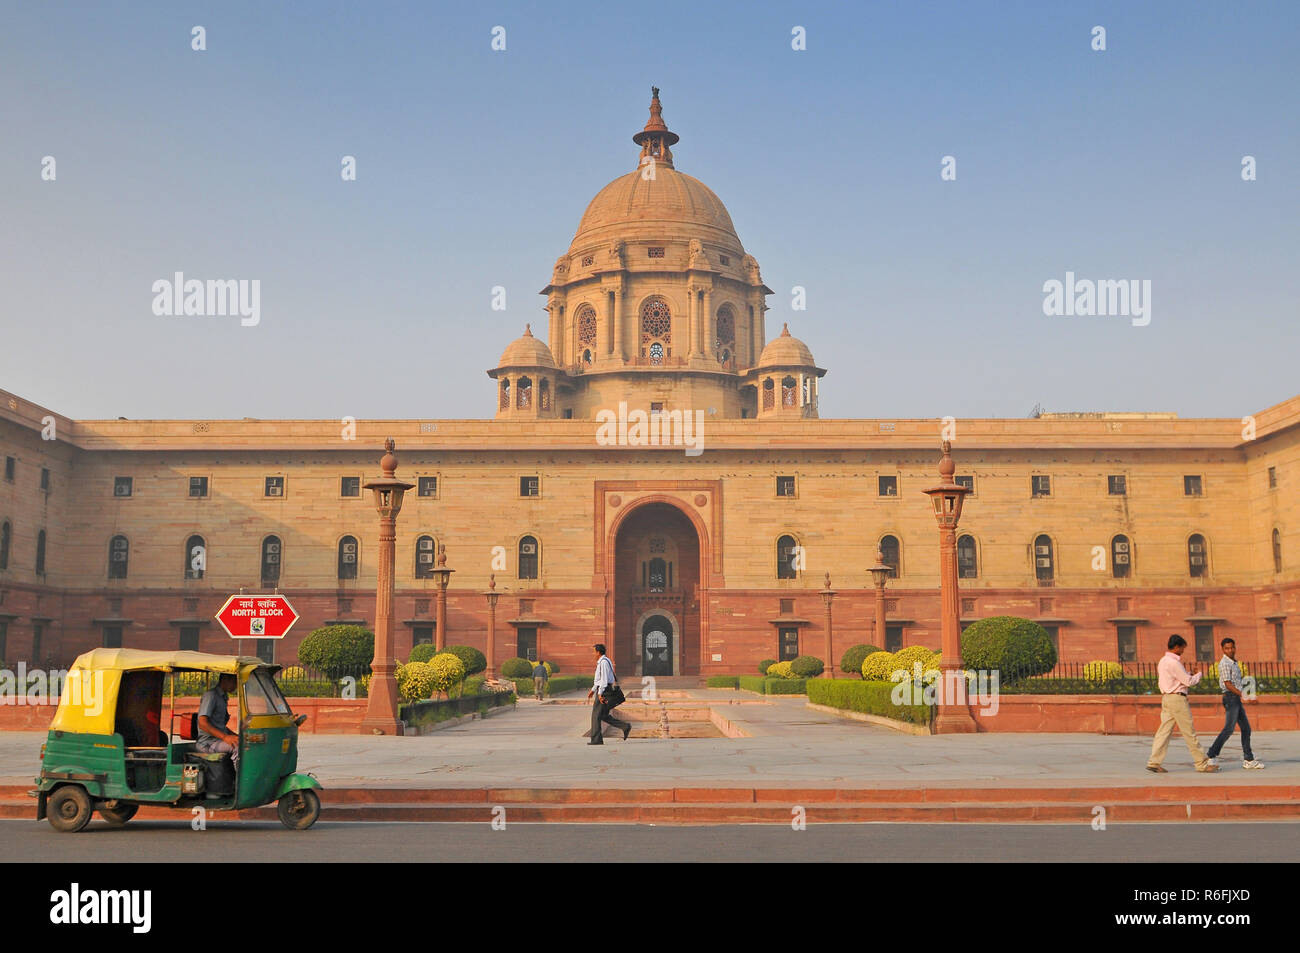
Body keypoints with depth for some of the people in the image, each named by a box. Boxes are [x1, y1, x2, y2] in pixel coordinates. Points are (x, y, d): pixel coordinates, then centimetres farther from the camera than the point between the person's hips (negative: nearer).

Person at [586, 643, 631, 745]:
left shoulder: (604, 662, -15)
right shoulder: (601, 662, 18)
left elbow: (604, 679, -21)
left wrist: (600, 693, -24)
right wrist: (593, 690, 27)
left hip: (604, 691, -10)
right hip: (602, 691, 10)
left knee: (596, 715, -4)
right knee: (604, 716, 11)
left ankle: (596, 739, -1)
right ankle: (625, 727, 7)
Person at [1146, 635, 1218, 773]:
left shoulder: (1163, 661, 15)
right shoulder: (1173, 663, -16)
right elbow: (1188, 681, -13)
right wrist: (1199, 675, 5)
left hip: (1166, 698, 9)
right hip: (1177, 699, -9)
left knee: (1165, 730, 5)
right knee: (1189, 732, -1)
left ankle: (1154, 762, 0)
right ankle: (1202, 764, 6)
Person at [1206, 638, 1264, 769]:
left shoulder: (1234, 663, 17)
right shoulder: (1224, 663, -12)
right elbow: (1228, 684, -19)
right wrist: (1241, 695, -22)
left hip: (1237, 699, 9)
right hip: (1231, 697, -9)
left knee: (1246, 728, 9)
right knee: (1228, 729, -11)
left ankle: (1249, 760, 13)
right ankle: (1211, 755, -7)